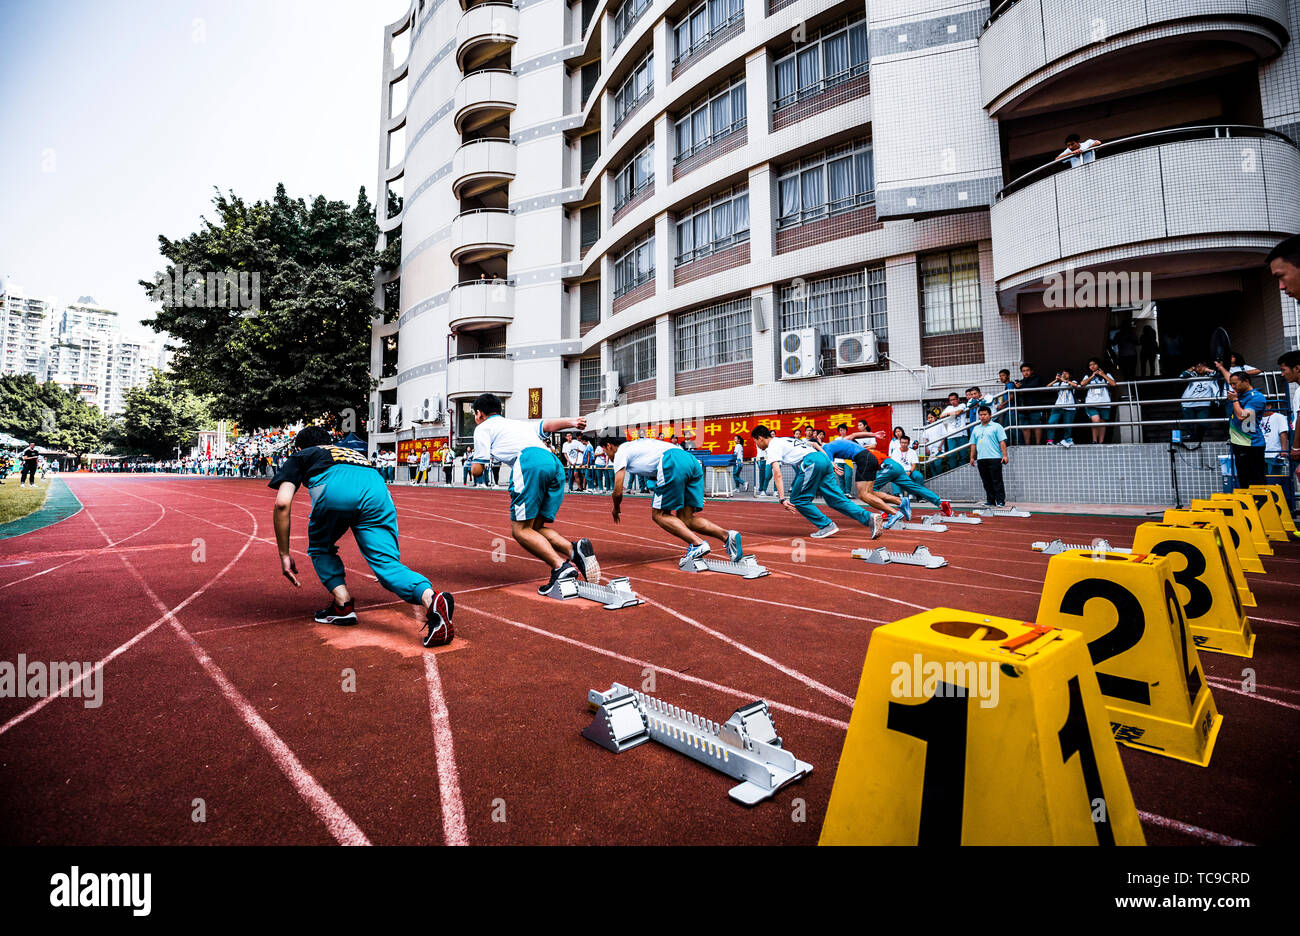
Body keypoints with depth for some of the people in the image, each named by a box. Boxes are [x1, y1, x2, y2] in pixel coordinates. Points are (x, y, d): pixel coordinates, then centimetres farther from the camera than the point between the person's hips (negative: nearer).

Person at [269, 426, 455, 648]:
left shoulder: (299, 457, 35)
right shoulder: (352, 452, 46)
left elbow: (282, 503, 16)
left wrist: (284, 554, 20)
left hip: (334, 490, -3)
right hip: (377, 486, 3)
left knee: (320, 548, 27)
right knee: (388, 564, -3)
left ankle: (343, 604, 14)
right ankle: (430, 598, -30)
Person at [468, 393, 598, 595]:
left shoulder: (483, 427, 23)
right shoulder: (520, 423, 40)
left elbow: (477, 471, 16)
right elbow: (549, 425, 19)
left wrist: (474, 465, 40)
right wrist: (572, 422, 2)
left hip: (529, 462, -7)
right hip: (554, 461, 7)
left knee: (521, 530, -3)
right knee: (534, 527, 10)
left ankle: (562, 568, -22)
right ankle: (575, 550, -14)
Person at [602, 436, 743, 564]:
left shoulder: (621, 452, 14)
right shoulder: (636, 445, 37)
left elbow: (618, 492, 10)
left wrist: (616, 509, 31)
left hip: (673, 464, -8)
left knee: (658, 515, 2)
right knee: (686, 519, 7)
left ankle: (697, 544, -14)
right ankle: (727, 536, -10)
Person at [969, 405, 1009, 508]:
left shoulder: (996, 426, 3)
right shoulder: (976, 429, 18)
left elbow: (1002, 442, -3)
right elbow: (973, 444, 20)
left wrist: (1004, 455, -10)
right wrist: (972, 457, 15)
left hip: (994, 458, -5)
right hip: (981, 459, 5)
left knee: (997, 481, -5)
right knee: (986, 482, 7)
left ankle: (1000, 501, -1)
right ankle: (990, 500, 13)